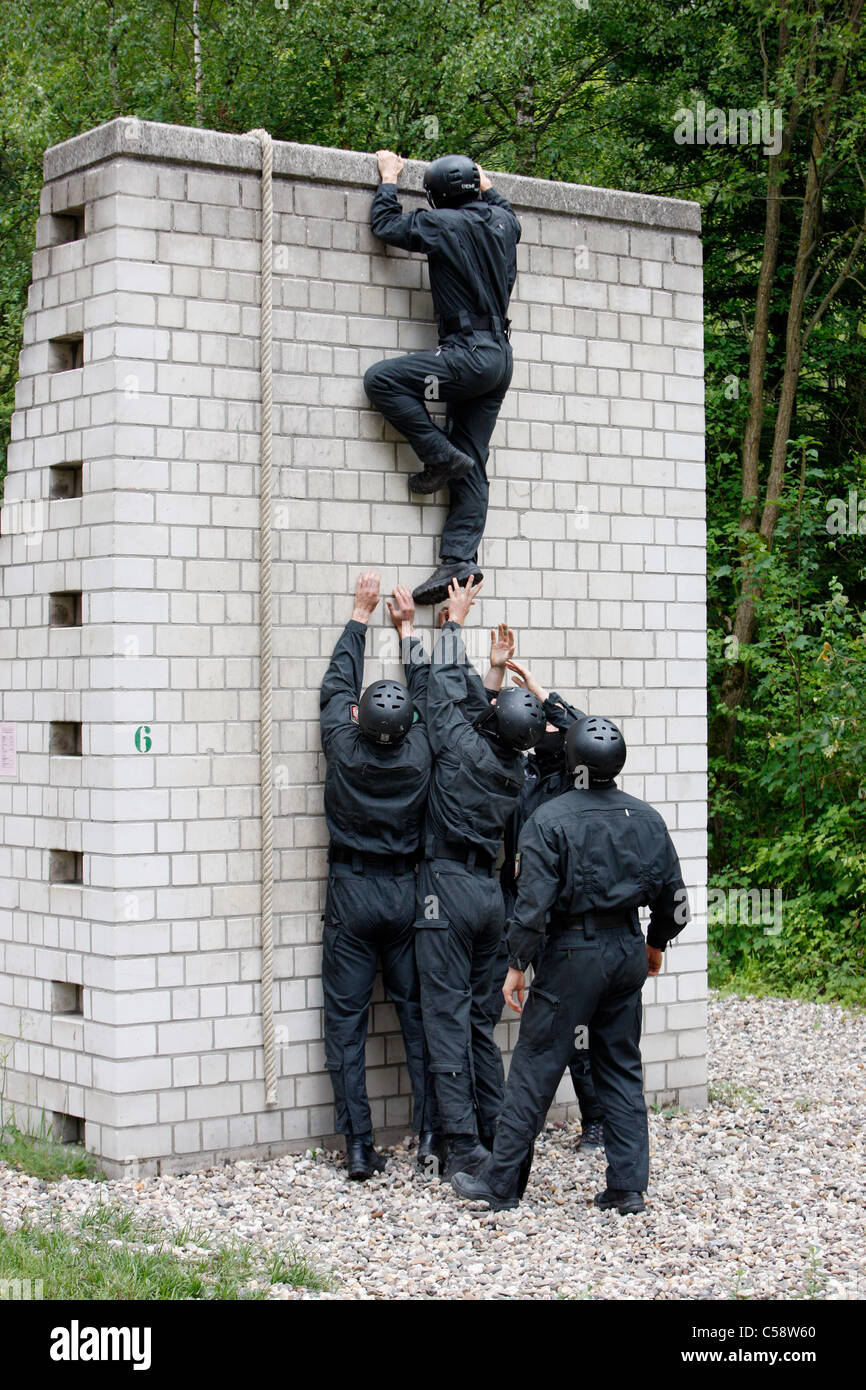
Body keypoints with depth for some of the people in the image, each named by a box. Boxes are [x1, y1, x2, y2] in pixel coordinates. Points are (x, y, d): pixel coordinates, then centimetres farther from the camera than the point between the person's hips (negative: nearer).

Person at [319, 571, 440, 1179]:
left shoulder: (344, 749, -12)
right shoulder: (419, 756, -8)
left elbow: (338, 683, 4)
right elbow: (425, 694, 11)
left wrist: (361, 615, 15)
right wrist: (407, 628, 22)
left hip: (351, 893, -2)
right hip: (405, 892, 2)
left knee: (347, 1021, 2)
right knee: (418, 1012, 9)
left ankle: (359, 1146, 0)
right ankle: (432, 1132, 8)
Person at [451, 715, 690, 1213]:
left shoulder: (551, 819, -11)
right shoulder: (647, 818, 5)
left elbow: (534, 901, -15)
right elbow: (674, 896, 11)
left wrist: (517, 965, -7)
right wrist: (656, 943, 27)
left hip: (574, 952, -5)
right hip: (629, 952, 5)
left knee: (536, 1066, 1)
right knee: (622, 1068, 13)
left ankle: (502, 1181, 6)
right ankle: (628, 1185, 12)